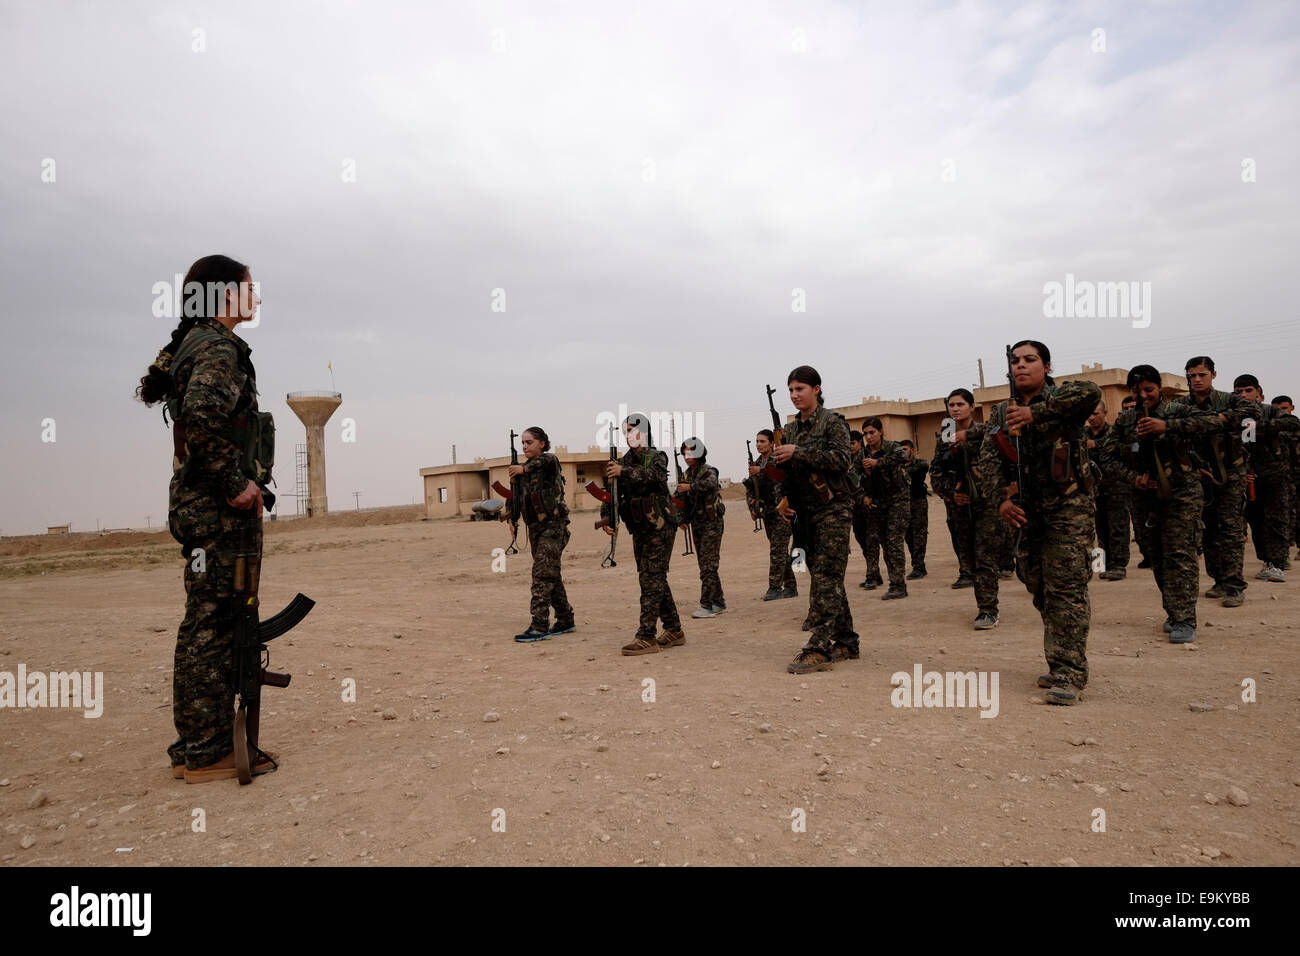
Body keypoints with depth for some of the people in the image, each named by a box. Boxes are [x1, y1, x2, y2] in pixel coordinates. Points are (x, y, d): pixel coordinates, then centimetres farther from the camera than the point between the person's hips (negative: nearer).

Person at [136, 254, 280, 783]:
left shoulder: (192, 345, 21)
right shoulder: (219, 347, -11)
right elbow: (202, 416, -28)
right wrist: (235, 485, -21)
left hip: (204, 505, 10)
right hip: (219, 510, -10)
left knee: (210, 624, 13)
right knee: (213, 625, -5)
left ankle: (201, 743, 22)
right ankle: (206, 750, 3)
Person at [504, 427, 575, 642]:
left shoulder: (550, 461, -8)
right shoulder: (525, 470, 13)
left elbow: (547, 460, -32)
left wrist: (524, 468, -35)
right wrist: (508, 511, 0)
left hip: (553, 526, -8)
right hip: (535, 528, 8)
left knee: (542, 575, -12)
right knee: (551, 576, 13)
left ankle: (539, 626, -11)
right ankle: (565, 620, 24)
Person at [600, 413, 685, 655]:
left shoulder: (657, 457, -5)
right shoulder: (623, 463, 12)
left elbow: (654, 475, -27)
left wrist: (624, 472, -38)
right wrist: (606, 517, -9)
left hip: (660, 528, -7)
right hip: (639, 531, 7)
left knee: (651, 581, -10)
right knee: (655, 580, 12)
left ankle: (646, 637, -9)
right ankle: (674, 631, 23)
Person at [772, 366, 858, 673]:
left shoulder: (833, 422, -4)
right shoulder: (790, 429, 14)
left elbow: (840, 459, -18)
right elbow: (784, 471, 18)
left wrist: (798, 452, -21)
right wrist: (782, 499, 2)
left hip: (832, 510, -7)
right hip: (805, 513, 7)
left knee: (825, 579, -11)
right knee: (828, 581, 10)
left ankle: (819, 648, -13)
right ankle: (846, 643, 19)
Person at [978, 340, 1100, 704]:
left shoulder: (1060, 398, -4)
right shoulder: (1002, 412, 10)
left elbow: (1090, 391, -28)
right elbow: (988, 460, 0)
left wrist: (1035, 413, -31)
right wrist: (1002, 498, -15)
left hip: (1067, 508, -6)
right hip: (1026, 512, 6)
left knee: (1065, 591, -9)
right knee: (1041, 591, 12)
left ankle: (1069, 674, -4)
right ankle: (1061, 664, 25)